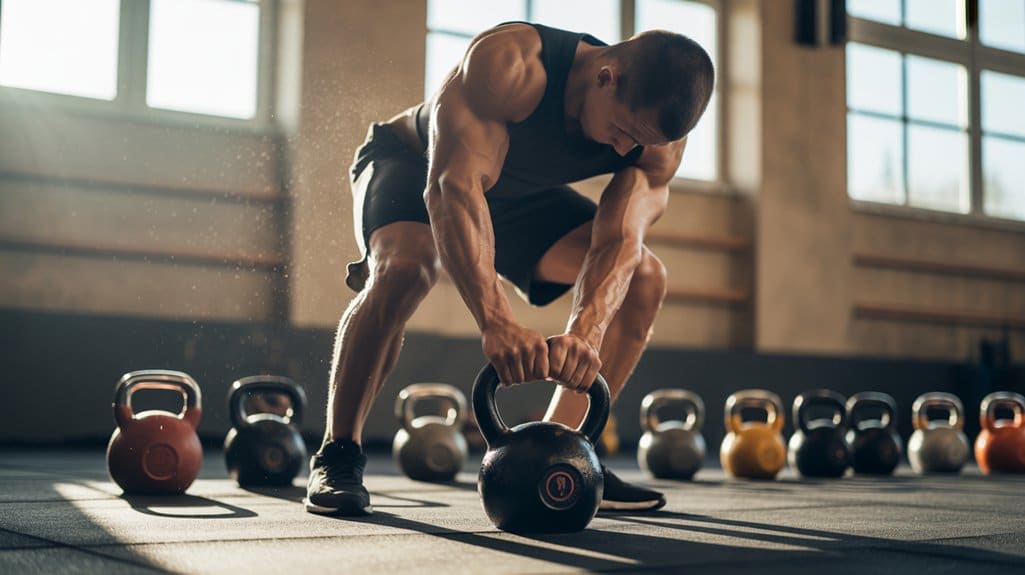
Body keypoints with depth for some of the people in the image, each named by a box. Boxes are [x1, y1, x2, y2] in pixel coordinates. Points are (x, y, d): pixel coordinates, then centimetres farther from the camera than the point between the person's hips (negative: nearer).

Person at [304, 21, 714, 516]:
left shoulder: (658, 139, -22)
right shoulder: (506, 62, -39)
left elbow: (619, 240, -29)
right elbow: (454, 185, -46)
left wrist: (584, 334, -50)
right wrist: (496, 322, -58)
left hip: (517, 194, 5)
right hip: (412, 165, -5)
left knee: (645, 278, -8)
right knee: (404, 268, -37)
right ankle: (336, 457, -22)